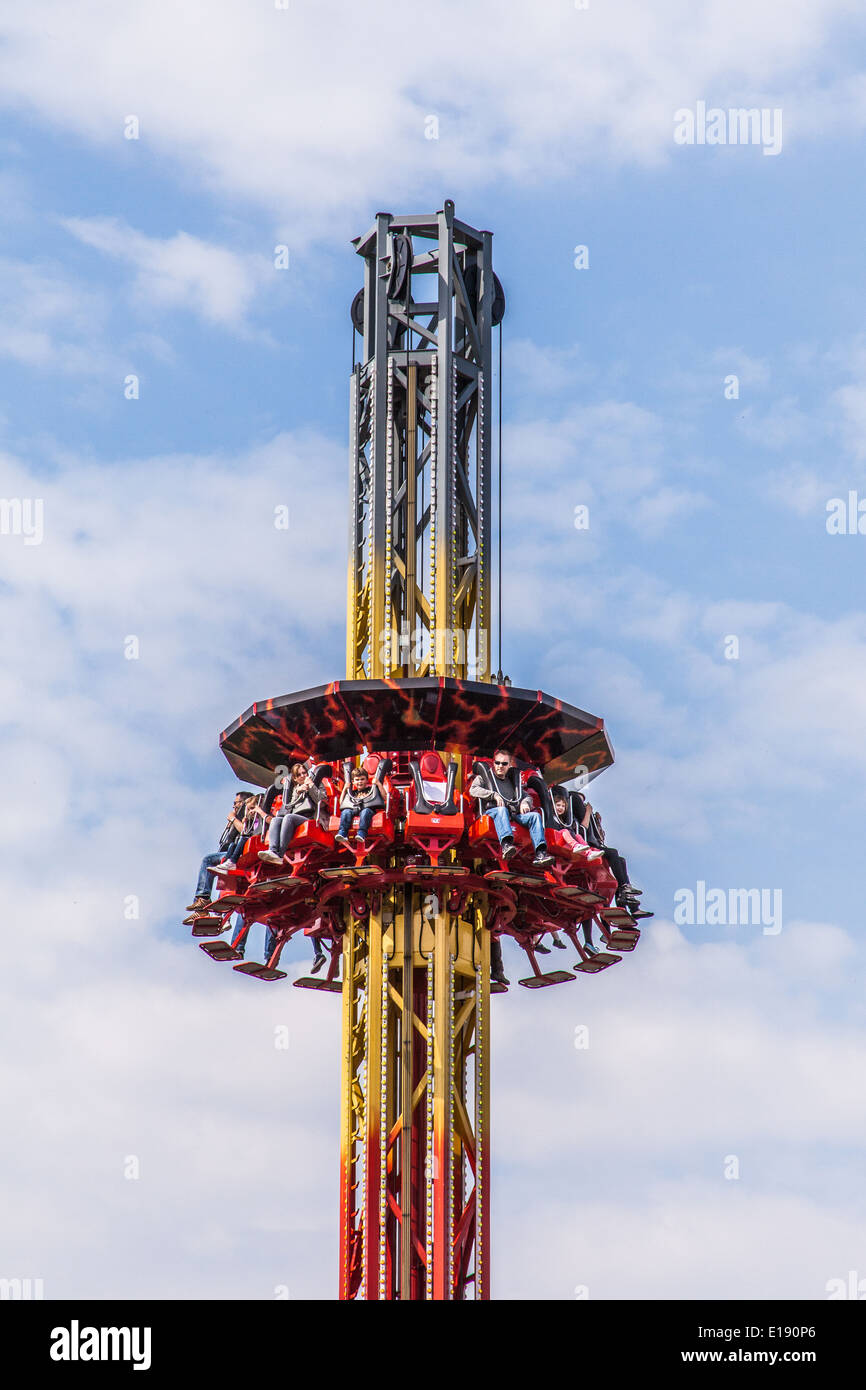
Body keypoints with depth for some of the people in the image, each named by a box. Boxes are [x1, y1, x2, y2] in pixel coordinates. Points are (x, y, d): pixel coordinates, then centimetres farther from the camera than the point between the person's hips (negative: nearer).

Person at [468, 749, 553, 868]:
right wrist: (494, 795, -10)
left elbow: (526, 796, 31)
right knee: (502, 810, -40)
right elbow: (473, 790, 1)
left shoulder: (512, 781, 33)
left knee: (535, 815, -21)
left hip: (513, 815, 5)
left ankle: (540, 854, -38)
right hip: (492, 811, -5)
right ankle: (506, 845, -66)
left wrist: (525, 803, 5)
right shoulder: (484, 777, 19)